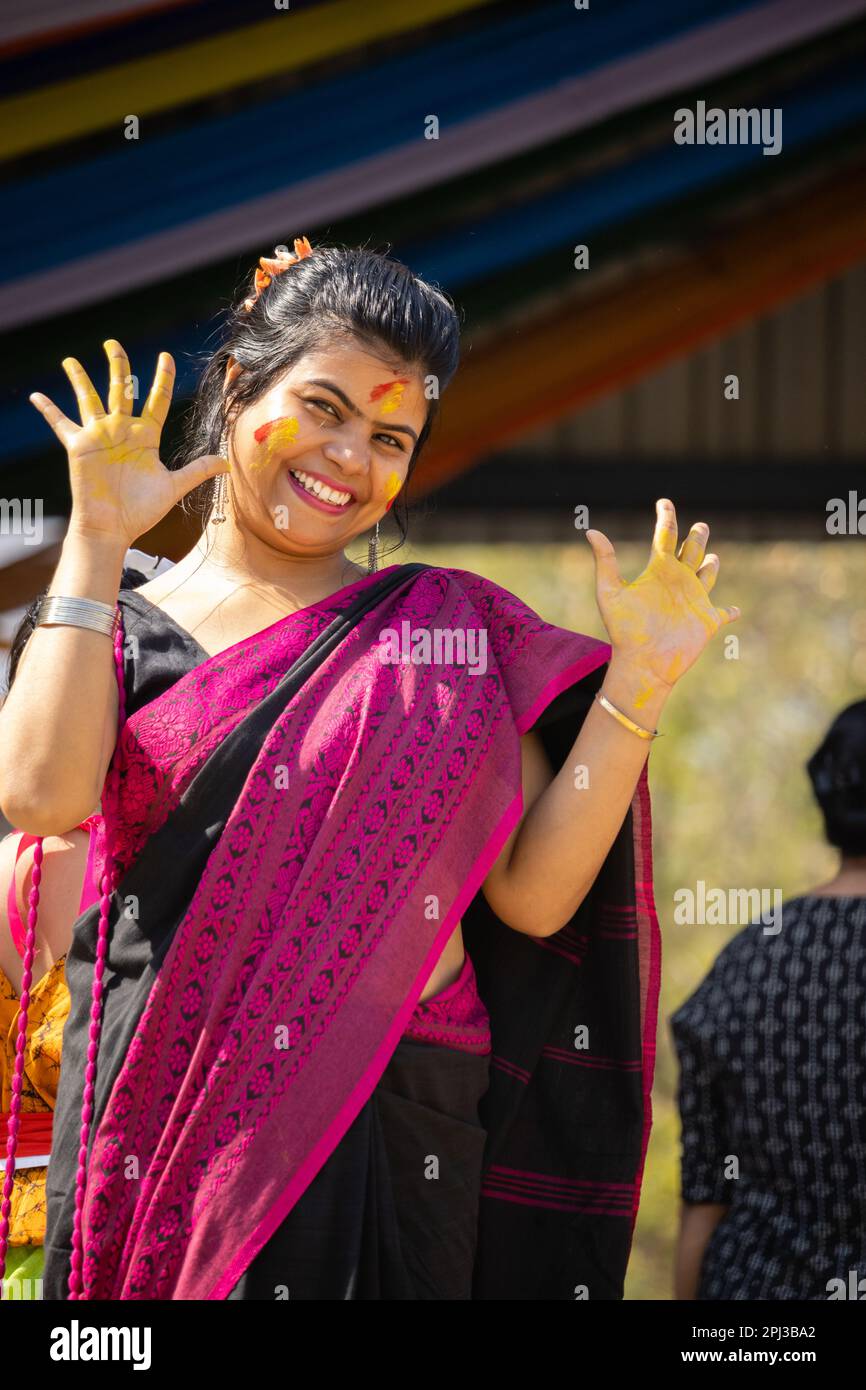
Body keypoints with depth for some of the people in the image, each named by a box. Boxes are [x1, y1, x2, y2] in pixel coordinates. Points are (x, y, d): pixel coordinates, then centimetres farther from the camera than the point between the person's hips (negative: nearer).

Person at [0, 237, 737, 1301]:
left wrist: (637, 682, -7)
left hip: (398, 1128, 1)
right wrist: (96, 541, -10)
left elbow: (533, 894, 1)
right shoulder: (118, 631, 8)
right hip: (163, 1123, -1)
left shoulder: (456, 628, 12)